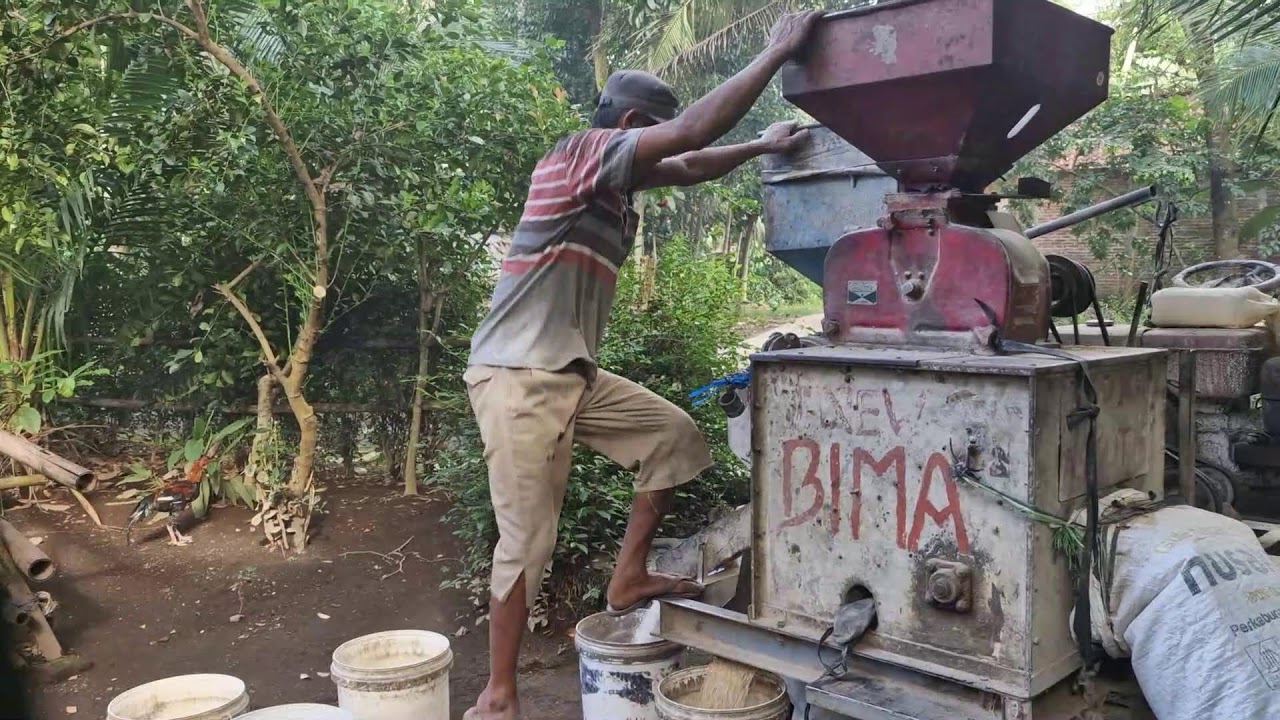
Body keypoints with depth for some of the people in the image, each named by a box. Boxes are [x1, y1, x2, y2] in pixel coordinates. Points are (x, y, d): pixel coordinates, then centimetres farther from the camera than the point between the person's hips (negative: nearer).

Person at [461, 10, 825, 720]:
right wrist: (778, 51, -12)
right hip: (519, 376, -9)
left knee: (674, 435, 10)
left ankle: (628, 578, 19)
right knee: (528, 537, -4)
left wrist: (763, 146, 24)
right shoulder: (582, 149, -12)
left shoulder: (611, 175, 13)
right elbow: (694, 130, -19)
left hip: (571, 373, 9)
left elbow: (691, 168, 28)